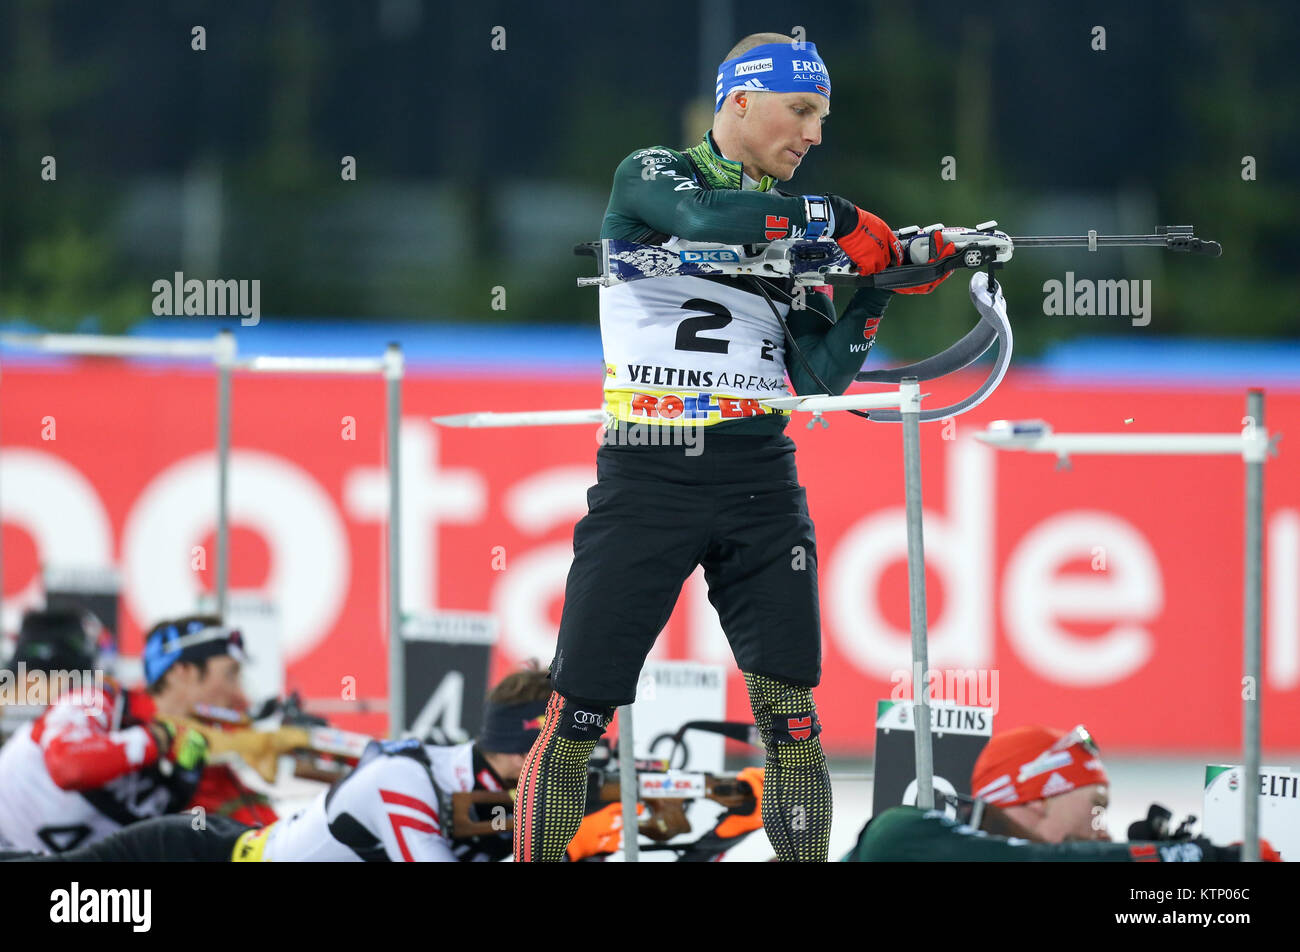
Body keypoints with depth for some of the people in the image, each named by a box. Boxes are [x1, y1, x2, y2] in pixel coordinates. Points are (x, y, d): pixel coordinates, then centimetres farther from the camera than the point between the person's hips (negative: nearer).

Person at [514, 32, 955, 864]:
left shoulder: (792, 226, 16)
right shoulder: (650, 176, 3)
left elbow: (820, 376, 9)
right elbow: (705, 219, -22)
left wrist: (881, 288, -3)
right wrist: (838, 221, -15)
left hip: (758, 483, 4)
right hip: (647, 481, -4)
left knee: (789, 709, -4)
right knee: (577, 716, -4)